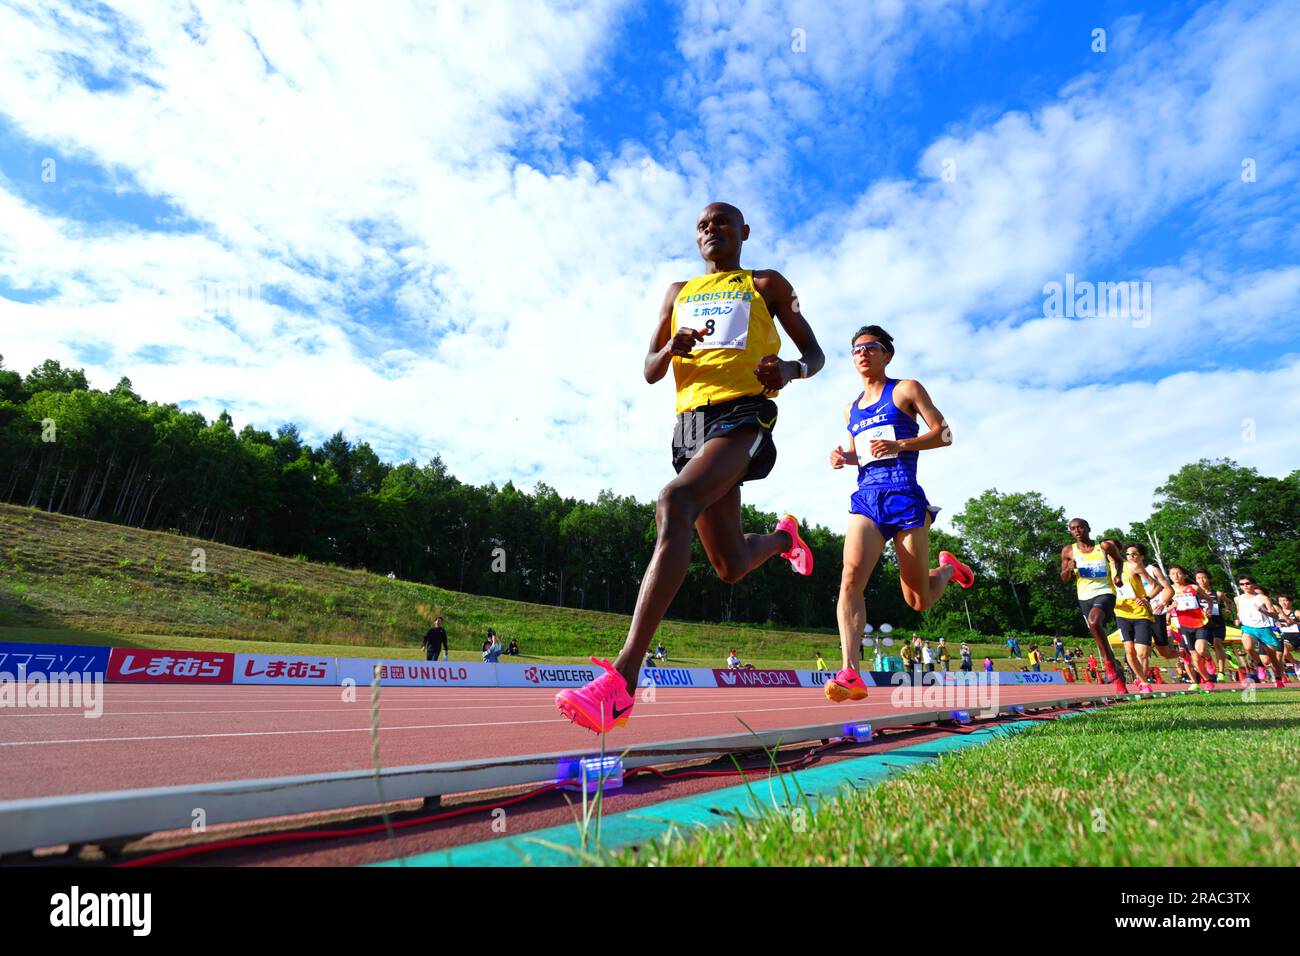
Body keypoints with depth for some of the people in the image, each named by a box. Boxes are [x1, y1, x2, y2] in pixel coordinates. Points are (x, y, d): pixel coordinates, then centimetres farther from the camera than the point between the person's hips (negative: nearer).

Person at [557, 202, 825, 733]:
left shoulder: (765, 284, 18)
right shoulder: (679, 291, 27)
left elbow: (815, 353, 17)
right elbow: (650, 372, 20)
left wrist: (791, 369, -9)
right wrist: (671, 349, -5)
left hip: (743, 411, -5)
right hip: (690, 419, 5)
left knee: (674, 503, -33)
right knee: (731, 565, 7)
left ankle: (623, 678, -38)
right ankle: (783, 536, 46)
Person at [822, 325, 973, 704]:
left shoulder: (906, 389, 7)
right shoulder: (851, 410, 21)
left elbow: (944, 434, 0)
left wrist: (900, 444, -15)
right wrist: (844, 457, 6)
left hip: (903, 494, -4)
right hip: (865, 497, 4)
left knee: (919, 601, 5)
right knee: (851, 577, -22)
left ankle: (947, 567, 40)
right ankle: (850, 674, -25)